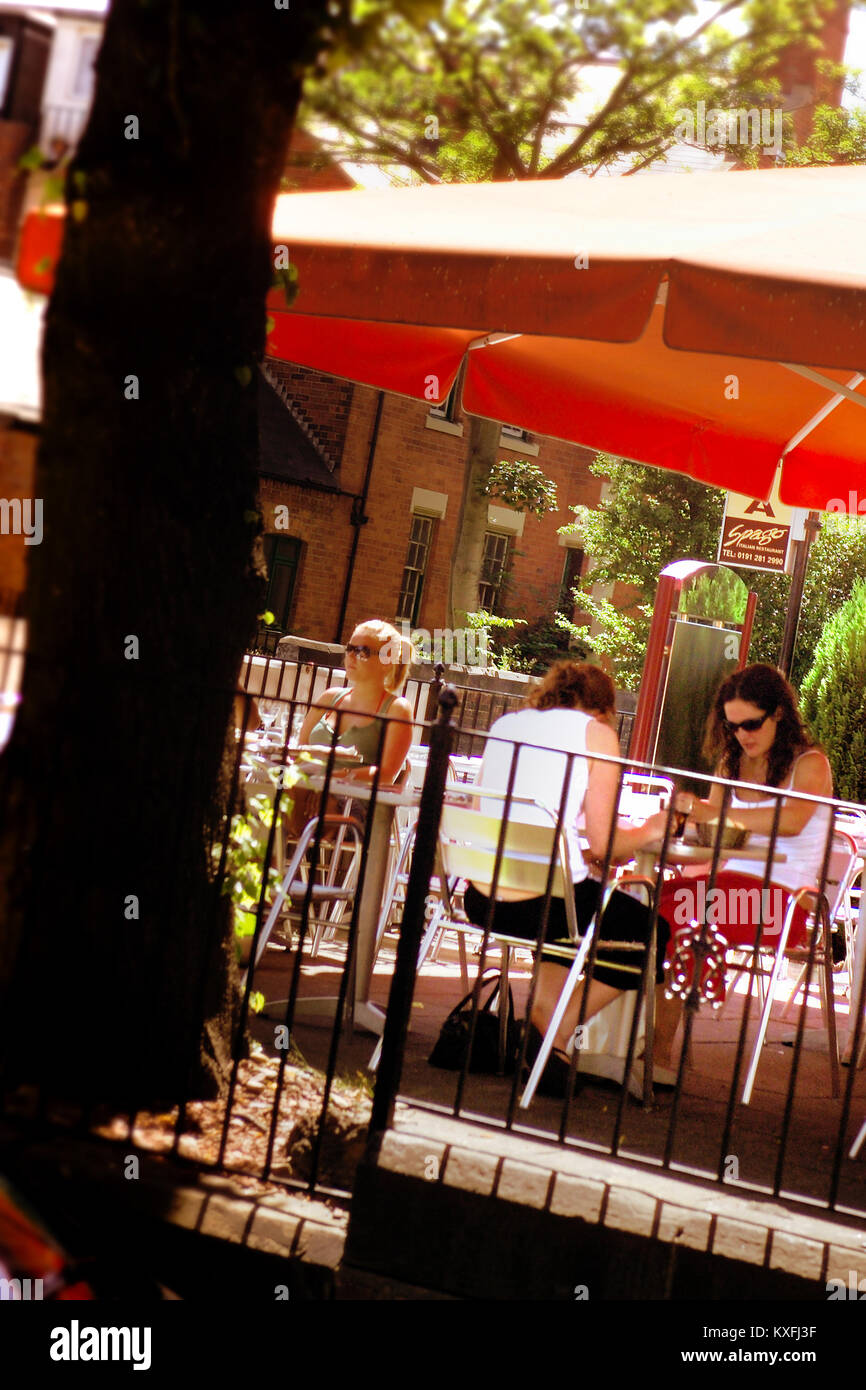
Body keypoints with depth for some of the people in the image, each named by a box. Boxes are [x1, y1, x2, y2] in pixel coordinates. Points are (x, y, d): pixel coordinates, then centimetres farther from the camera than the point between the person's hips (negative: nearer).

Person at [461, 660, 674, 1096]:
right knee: (650, 933, 19)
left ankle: (542, 1014, 17)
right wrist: (648, 831, 17)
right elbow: (603, 844, -3)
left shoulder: (505, 723, 16)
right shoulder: (597, 732, 2)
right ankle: (556, 1032, 12)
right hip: (544, 896, -6)